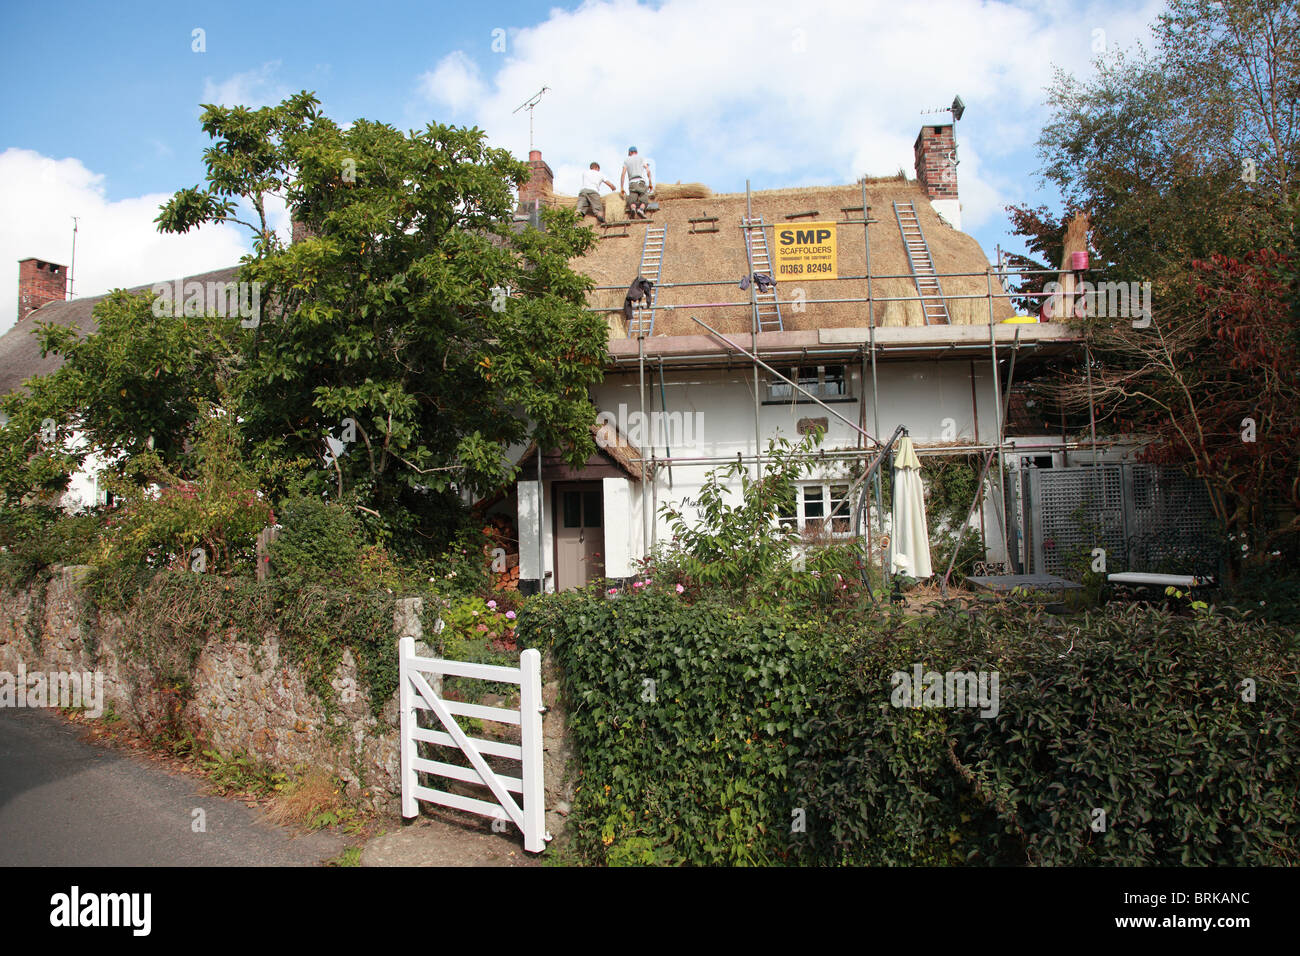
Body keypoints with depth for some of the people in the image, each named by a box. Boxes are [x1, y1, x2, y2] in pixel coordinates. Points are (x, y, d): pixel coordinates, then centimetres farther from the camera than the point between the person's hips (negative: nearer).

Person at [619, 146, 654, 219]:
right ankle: (641, 210, -39)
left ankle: (633, 209, -45)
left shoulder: (626, 160, 20)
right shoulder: (641, 158, 18)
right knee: (643, 201, -5)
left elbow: (623, 174, 9)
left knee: (632, 203, -9)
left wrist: (621, 188, 8)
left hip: (632, 183, 1)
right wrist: (650, 183, 6)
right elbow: (648, 171, 4)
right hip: (641, 182, -1)